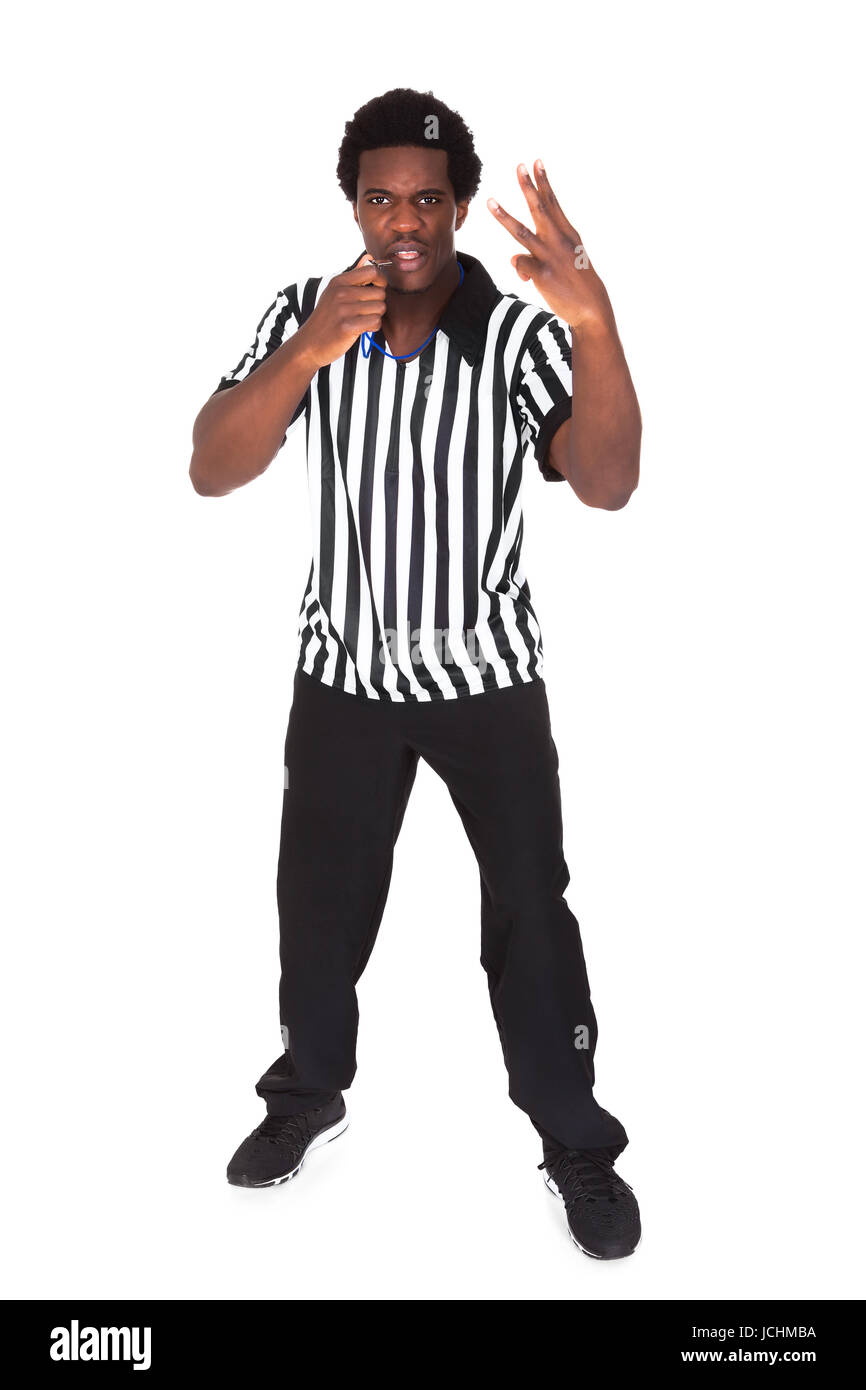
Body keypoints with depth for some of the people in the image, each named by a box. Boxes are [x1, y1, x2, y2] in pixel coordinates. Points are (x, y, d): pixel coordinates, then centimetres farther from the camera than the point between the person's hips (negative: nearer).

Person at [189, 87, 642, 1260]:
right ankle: (310, 1092, 40)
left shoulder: (523, 332, -15)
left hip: (488, 675, -2)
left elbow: (607, 485, -28)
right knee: (318, 903, 16)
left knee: (531, 915, 5)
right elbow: (212, 472, -16)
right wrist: (307, 352, -32)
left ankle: (577, 1141, 24)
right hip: (344, 673, 3)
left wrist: (596, 327, -43)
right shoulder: (301, 315, -7)